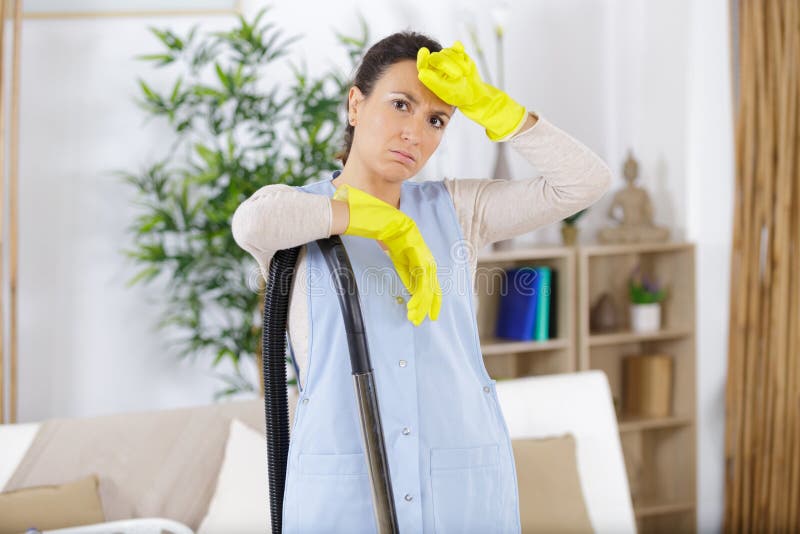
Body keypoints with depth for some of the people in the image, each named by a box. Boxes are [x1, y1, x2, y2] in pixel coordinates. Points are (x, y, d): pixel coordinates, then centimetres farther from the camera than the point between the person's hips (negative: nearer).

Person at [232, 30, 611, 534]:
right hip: (343, 491, -2)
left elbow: (587, 181, 1)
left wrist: (482, 101, -4)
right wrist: (388, 223, -15)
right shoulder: (295, 214, 3)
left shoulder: (458, 208, 11)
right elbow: (254, 223, -22)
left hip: (465, 490, 2)